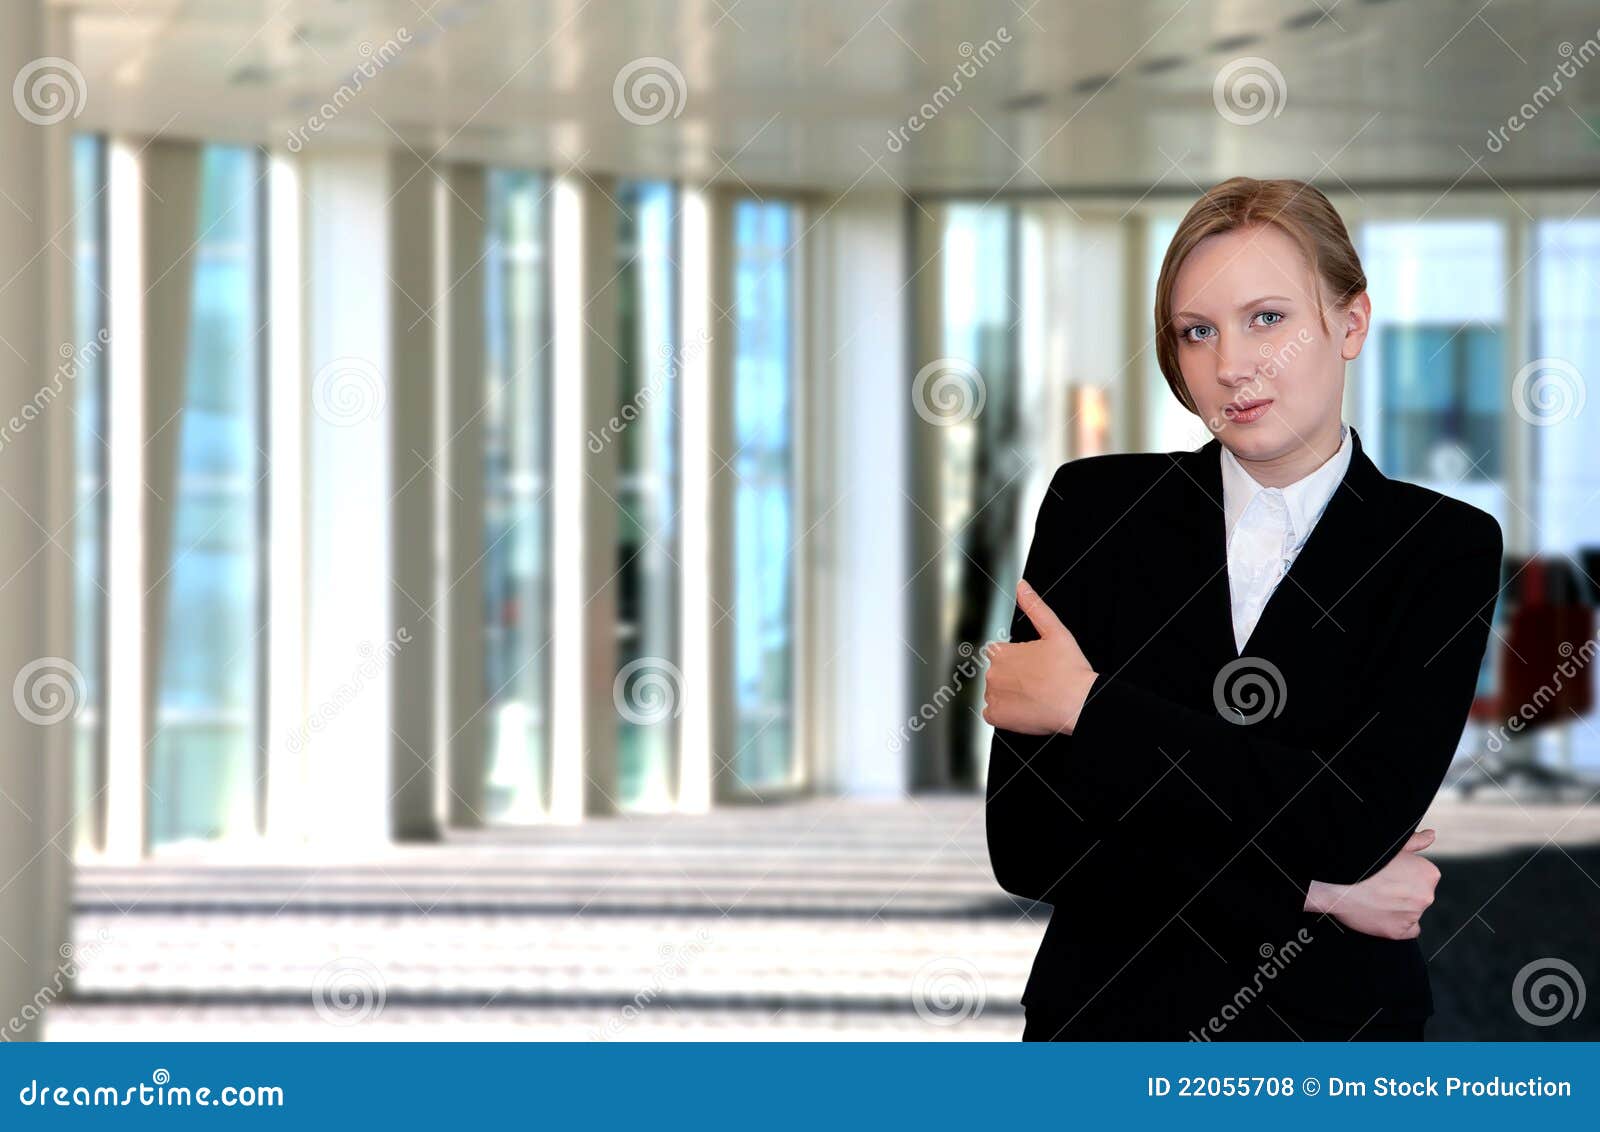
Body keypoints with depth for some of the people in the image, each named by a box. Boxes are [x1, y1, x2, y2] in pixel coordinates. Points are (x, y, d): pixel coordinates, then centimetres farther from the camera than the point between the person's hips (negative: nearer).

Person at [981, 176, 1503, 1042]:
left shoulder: (1447, 547, -5)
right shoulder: (1093, 507, -4)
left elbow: (1359, 822, -18)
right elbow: (1027, 844, -11)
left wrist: (1087, 707, -16)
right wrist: (1310, 893, -15)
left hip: (1335, 1023, 0)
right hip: (1100, 1017, 0)